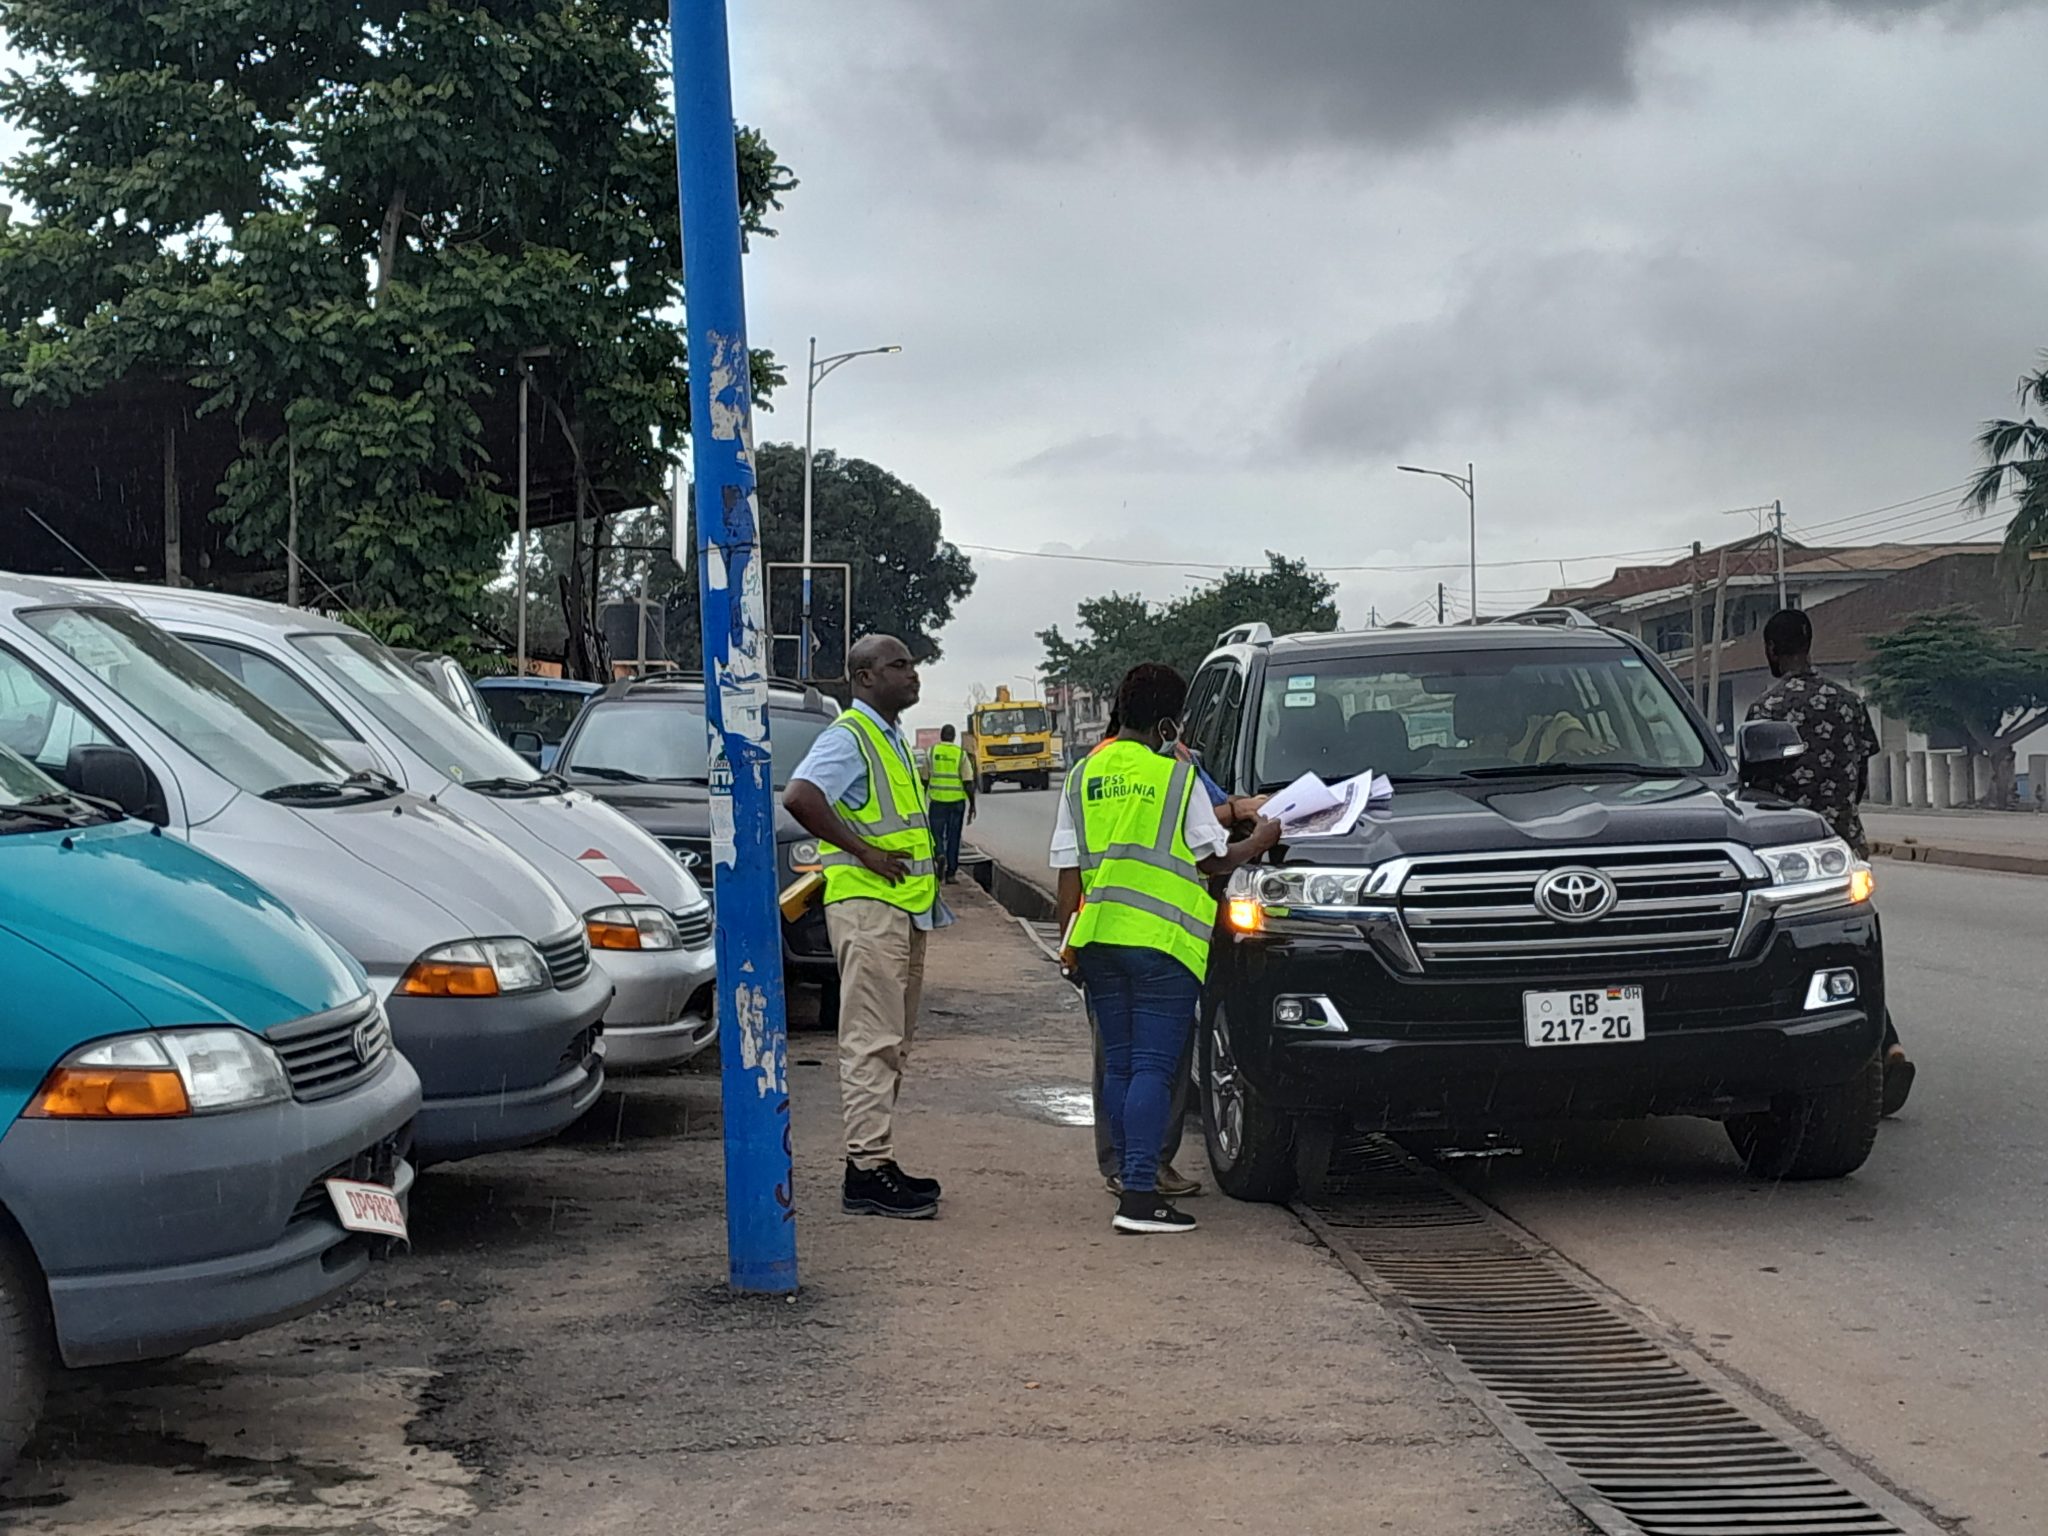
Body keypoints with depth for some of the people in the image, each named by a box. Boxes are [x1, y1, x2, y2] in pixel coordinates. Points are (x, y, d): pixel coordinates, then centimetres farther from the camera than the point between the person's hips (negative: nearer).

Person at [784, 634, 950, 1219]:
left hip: (903, 910, 10)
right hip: (867, 908, -10)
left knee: (891, 1044, 12)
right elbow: (799, 797, -27)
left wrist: (925, 862, 16)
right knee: (872, 1040, -10)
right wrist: (863, 852, -23)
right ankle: (868, 1171, -10)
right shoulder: (848, 736, -11)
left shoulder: (892, 740, 19)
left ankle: (878, 1160, 18)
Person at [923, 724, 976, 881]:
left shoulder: (932, 752, 0)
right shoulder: (961, 754, -2)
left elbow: (925, 779, 5)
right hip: (957, 801, 0)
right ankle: (950, 873, 11)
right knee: (953, 836, 10)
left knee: (936, 833, 8)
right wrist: (972, 805, 0)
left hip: (937, 800, 0)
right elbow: (968, 782, -6)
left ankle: (940, 856, -22)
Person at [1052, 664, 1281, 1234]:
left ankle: (1135, 1178, 19)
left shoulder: (1084, 775, 9)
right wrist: (1259, 842, 17)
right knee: (1153, 1067, -6)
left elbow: (1068, 870, 9)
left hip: (1098, 938, 6)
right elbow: (1214, 858, -1)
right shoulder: (1177, 775, -6)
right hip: (1160, 938, -6)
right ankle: (1139, 1196, -11)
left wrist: (1070, 941, 15)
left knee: (1119, 1065, 13)